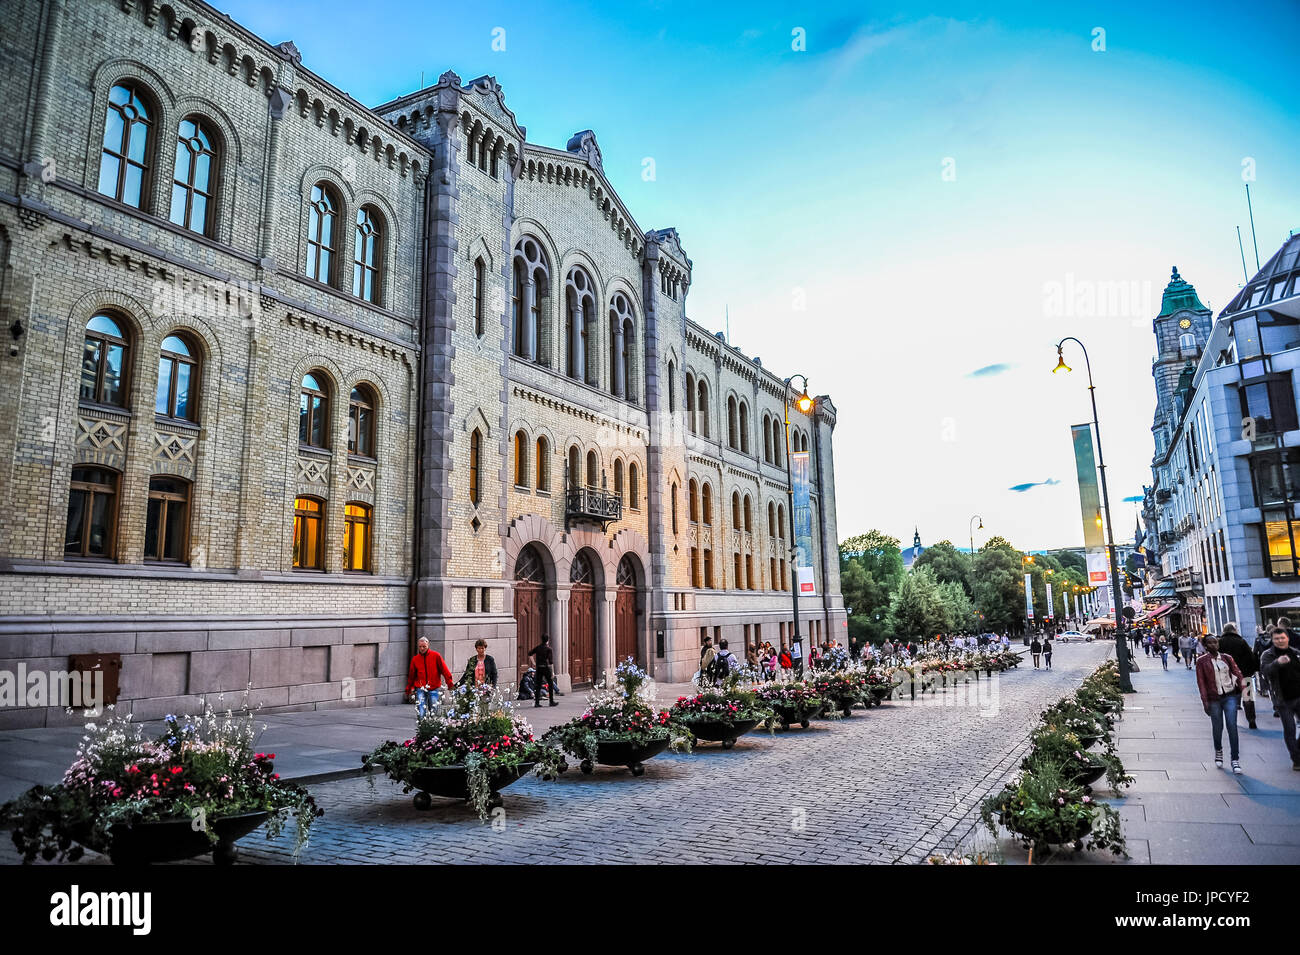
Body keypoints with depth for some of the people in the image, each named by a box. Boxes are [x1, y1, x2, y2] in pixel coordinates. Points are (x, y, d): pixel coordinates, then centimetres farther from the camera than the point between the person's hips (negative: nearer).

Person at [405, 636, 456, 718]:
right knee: (420, 714, -9)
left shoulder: (436, 656, 0)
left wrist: (450, 683, -8)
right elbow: (411, 676, 14)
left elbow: (444, 670, -2)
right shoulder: (415, 659, 6)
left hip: (434, 689, -1)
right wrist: (408, 690, 19)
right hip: (420, 689, 1)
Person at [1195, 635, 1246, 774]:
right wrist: (1205, 701, -8)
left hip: (1230, 696, 1)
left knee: (1232, 727, -7)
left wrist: (1242, 689, -7)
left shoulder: (1226, 658, 6)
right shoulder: (1202, 661, -2)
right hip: (1214, 698, -1)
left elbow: (1237, 673, 6)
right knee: (1217, 728, 7)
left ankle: (1235, 759, -1)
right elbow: (1201, 682, -4)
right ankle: (1218, 751, 34)